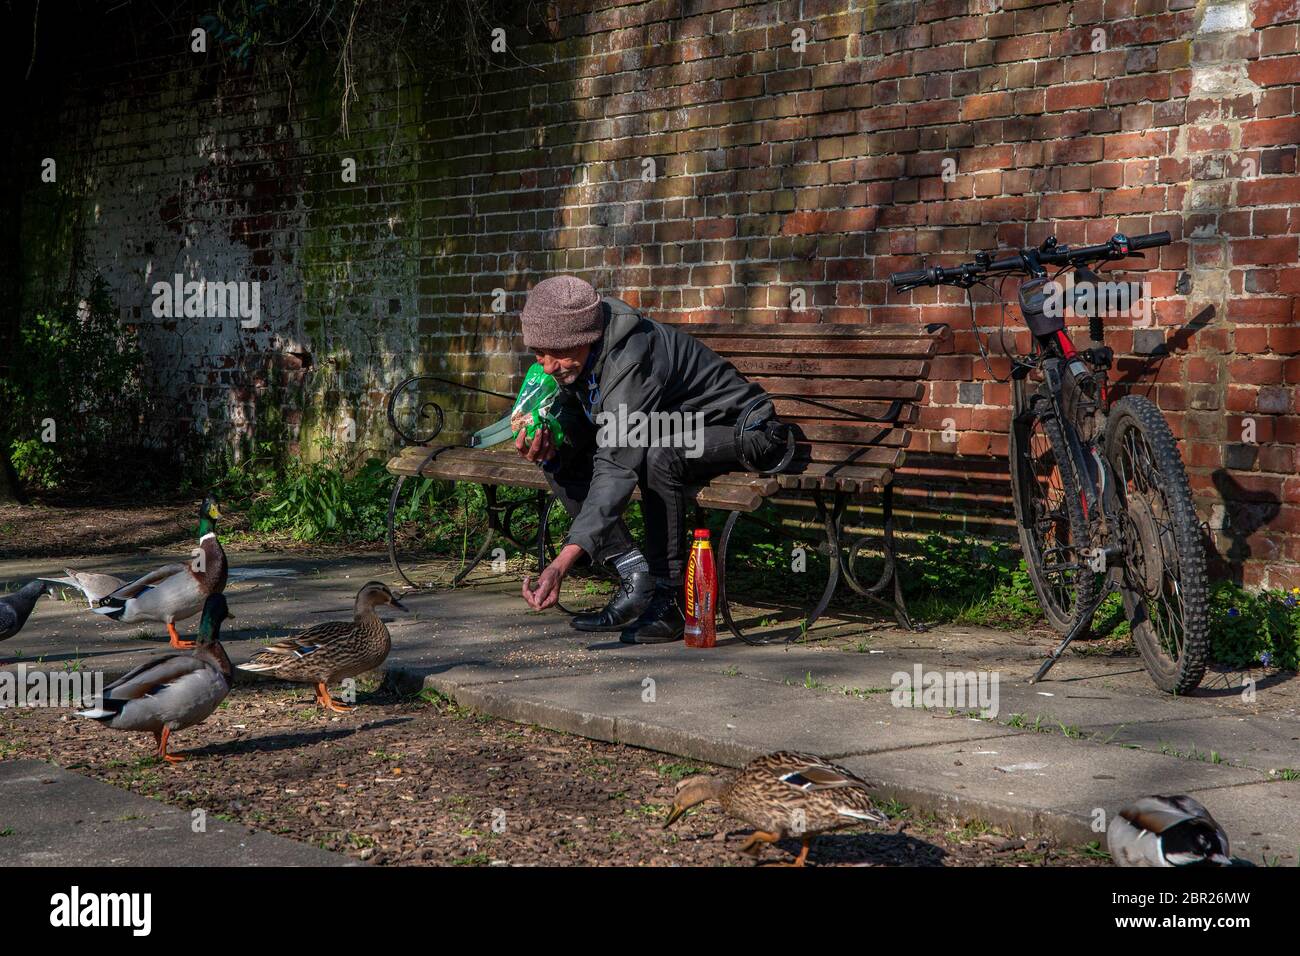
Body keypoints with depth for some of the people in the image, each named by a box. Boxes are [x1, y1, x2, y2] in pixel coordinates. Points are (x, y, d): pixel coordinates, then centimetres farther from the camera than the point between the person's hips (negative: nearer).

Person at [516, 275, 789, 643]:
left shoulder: (631, 360, -35)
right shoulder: (573, 356, -9)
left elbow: (616, 470, -41)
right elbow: (572, 428, 0)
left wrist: (560, 564, -48)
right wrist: (550, 449, -28)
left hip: (743, 430, -8)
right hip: (676, 432, 9)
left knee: (658, 454, -39)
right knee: (561, 463, -9)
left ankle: (667, 599, -26)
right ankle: (634, 575, -13)